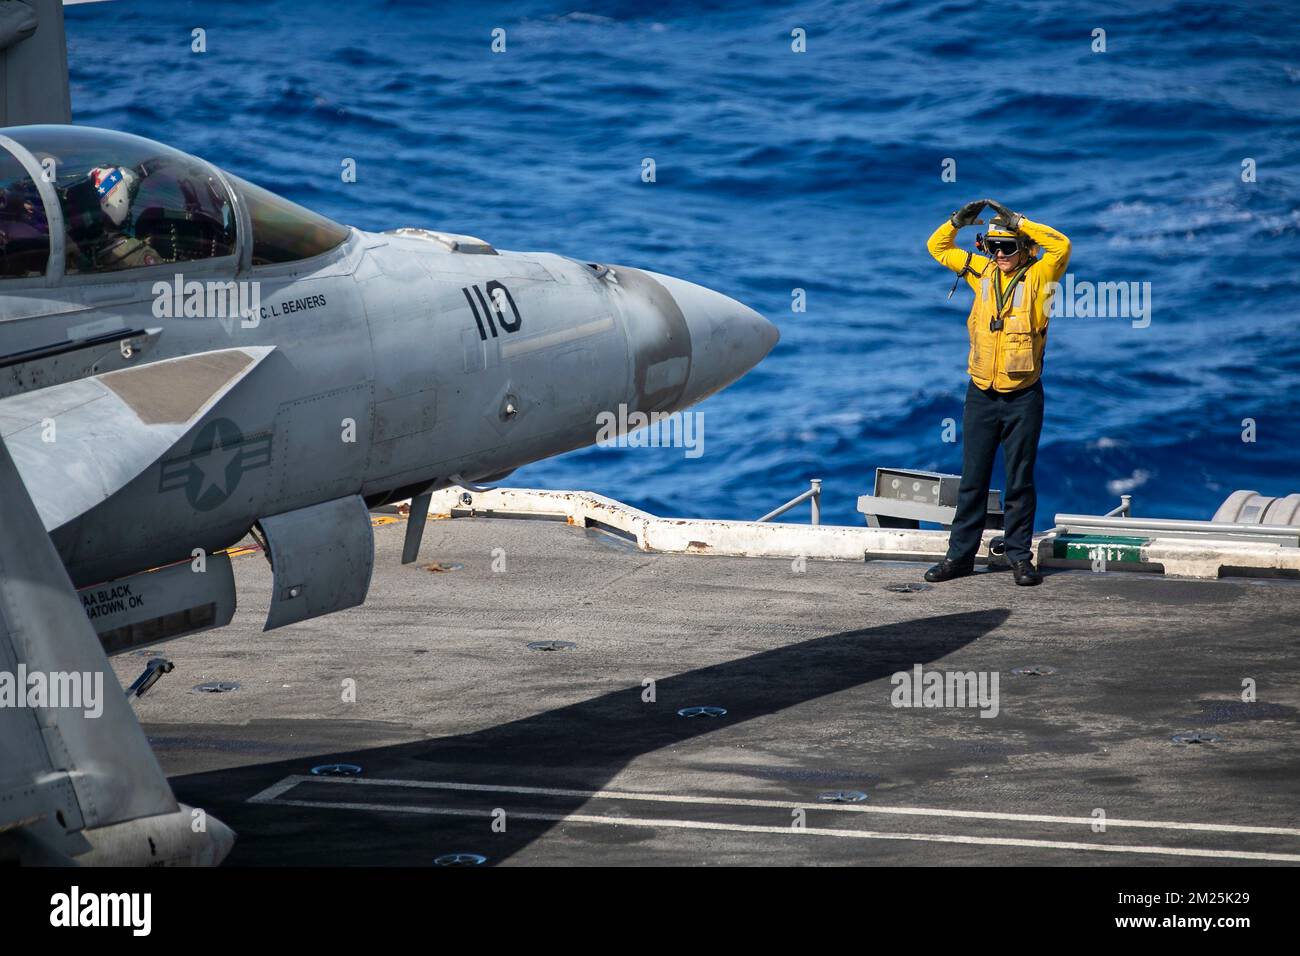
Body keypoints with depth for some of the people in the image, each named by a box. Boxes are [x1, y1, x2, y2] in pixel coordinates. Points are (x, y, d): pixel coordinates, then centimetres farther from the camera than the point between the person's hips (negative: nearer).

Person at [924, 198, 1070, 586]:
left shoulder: (1037, 276, -5)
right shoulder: (982, 271, 7)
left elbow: (1061, 247, -23)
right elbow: (938, 247, 16)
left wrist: (1017, 221, -21)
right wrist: (958, 220, -1)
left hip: (1023, 397, -3)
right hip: (981, 394, 3)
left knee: (1020, 481, 3)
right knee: (972, 479, 7)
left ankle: (1019, 556, 11)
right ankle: (960, 555, 12)